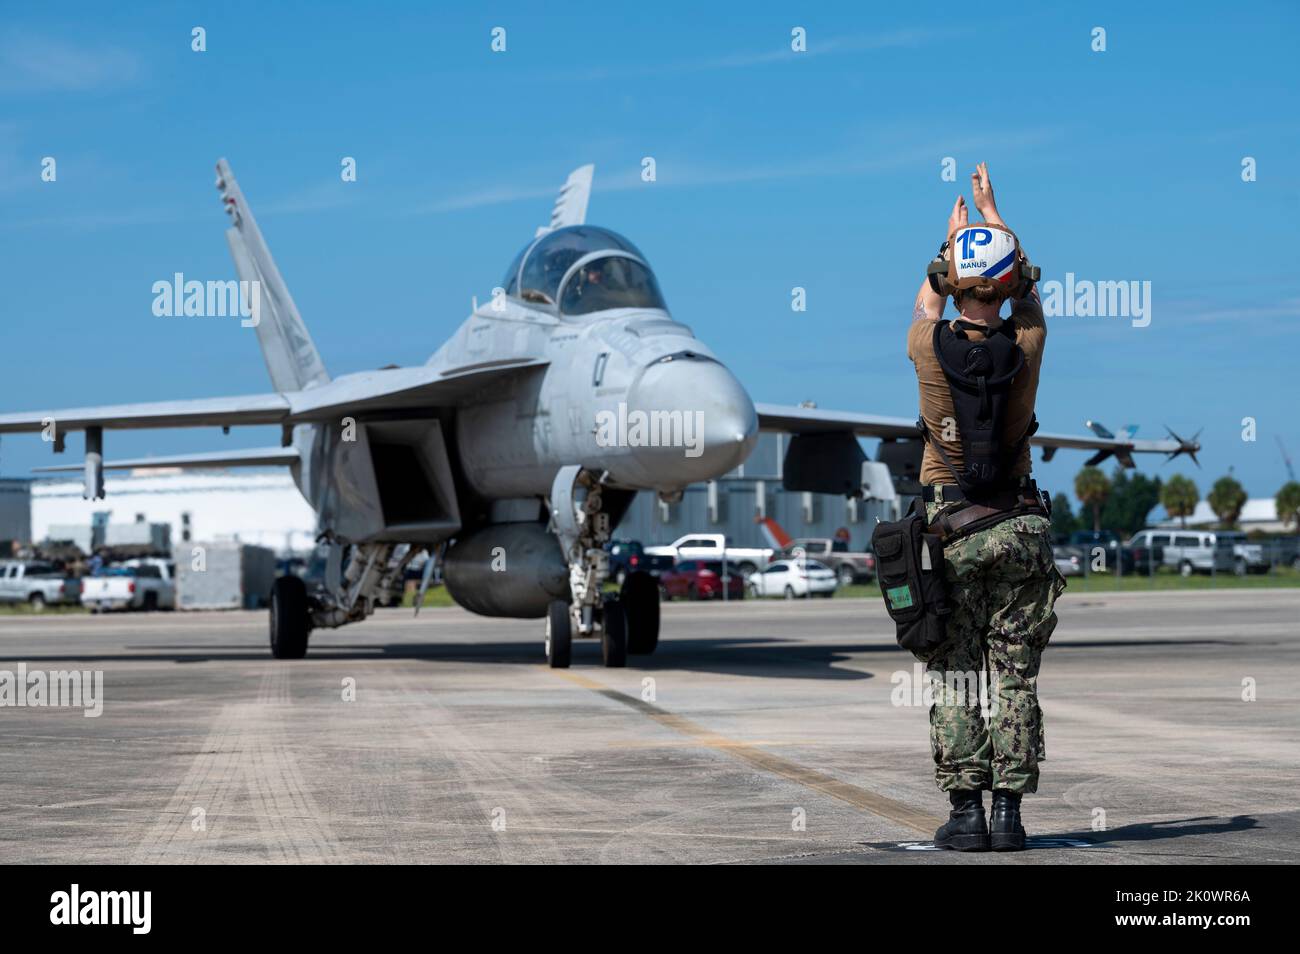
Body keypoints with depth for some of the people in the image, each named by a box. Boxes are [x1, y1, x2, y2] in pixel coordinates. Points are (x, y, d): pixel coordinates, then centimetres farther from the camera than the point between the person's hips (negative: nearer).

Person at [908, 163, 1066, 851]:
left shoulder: (931, 347, -6)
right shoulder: (1024, 345, -4)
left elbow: (927, 300, 19)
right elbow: (1026, 290, 19)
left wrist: (952, 236, 36)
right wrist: (991, 210, 33)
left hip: (949, 529, -1)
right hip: (1019, 529, 1)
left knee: (953, 680, 2)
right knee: (1015, 678, 3)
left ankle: (966, 813, -1)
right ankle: (1008, 812, 1)